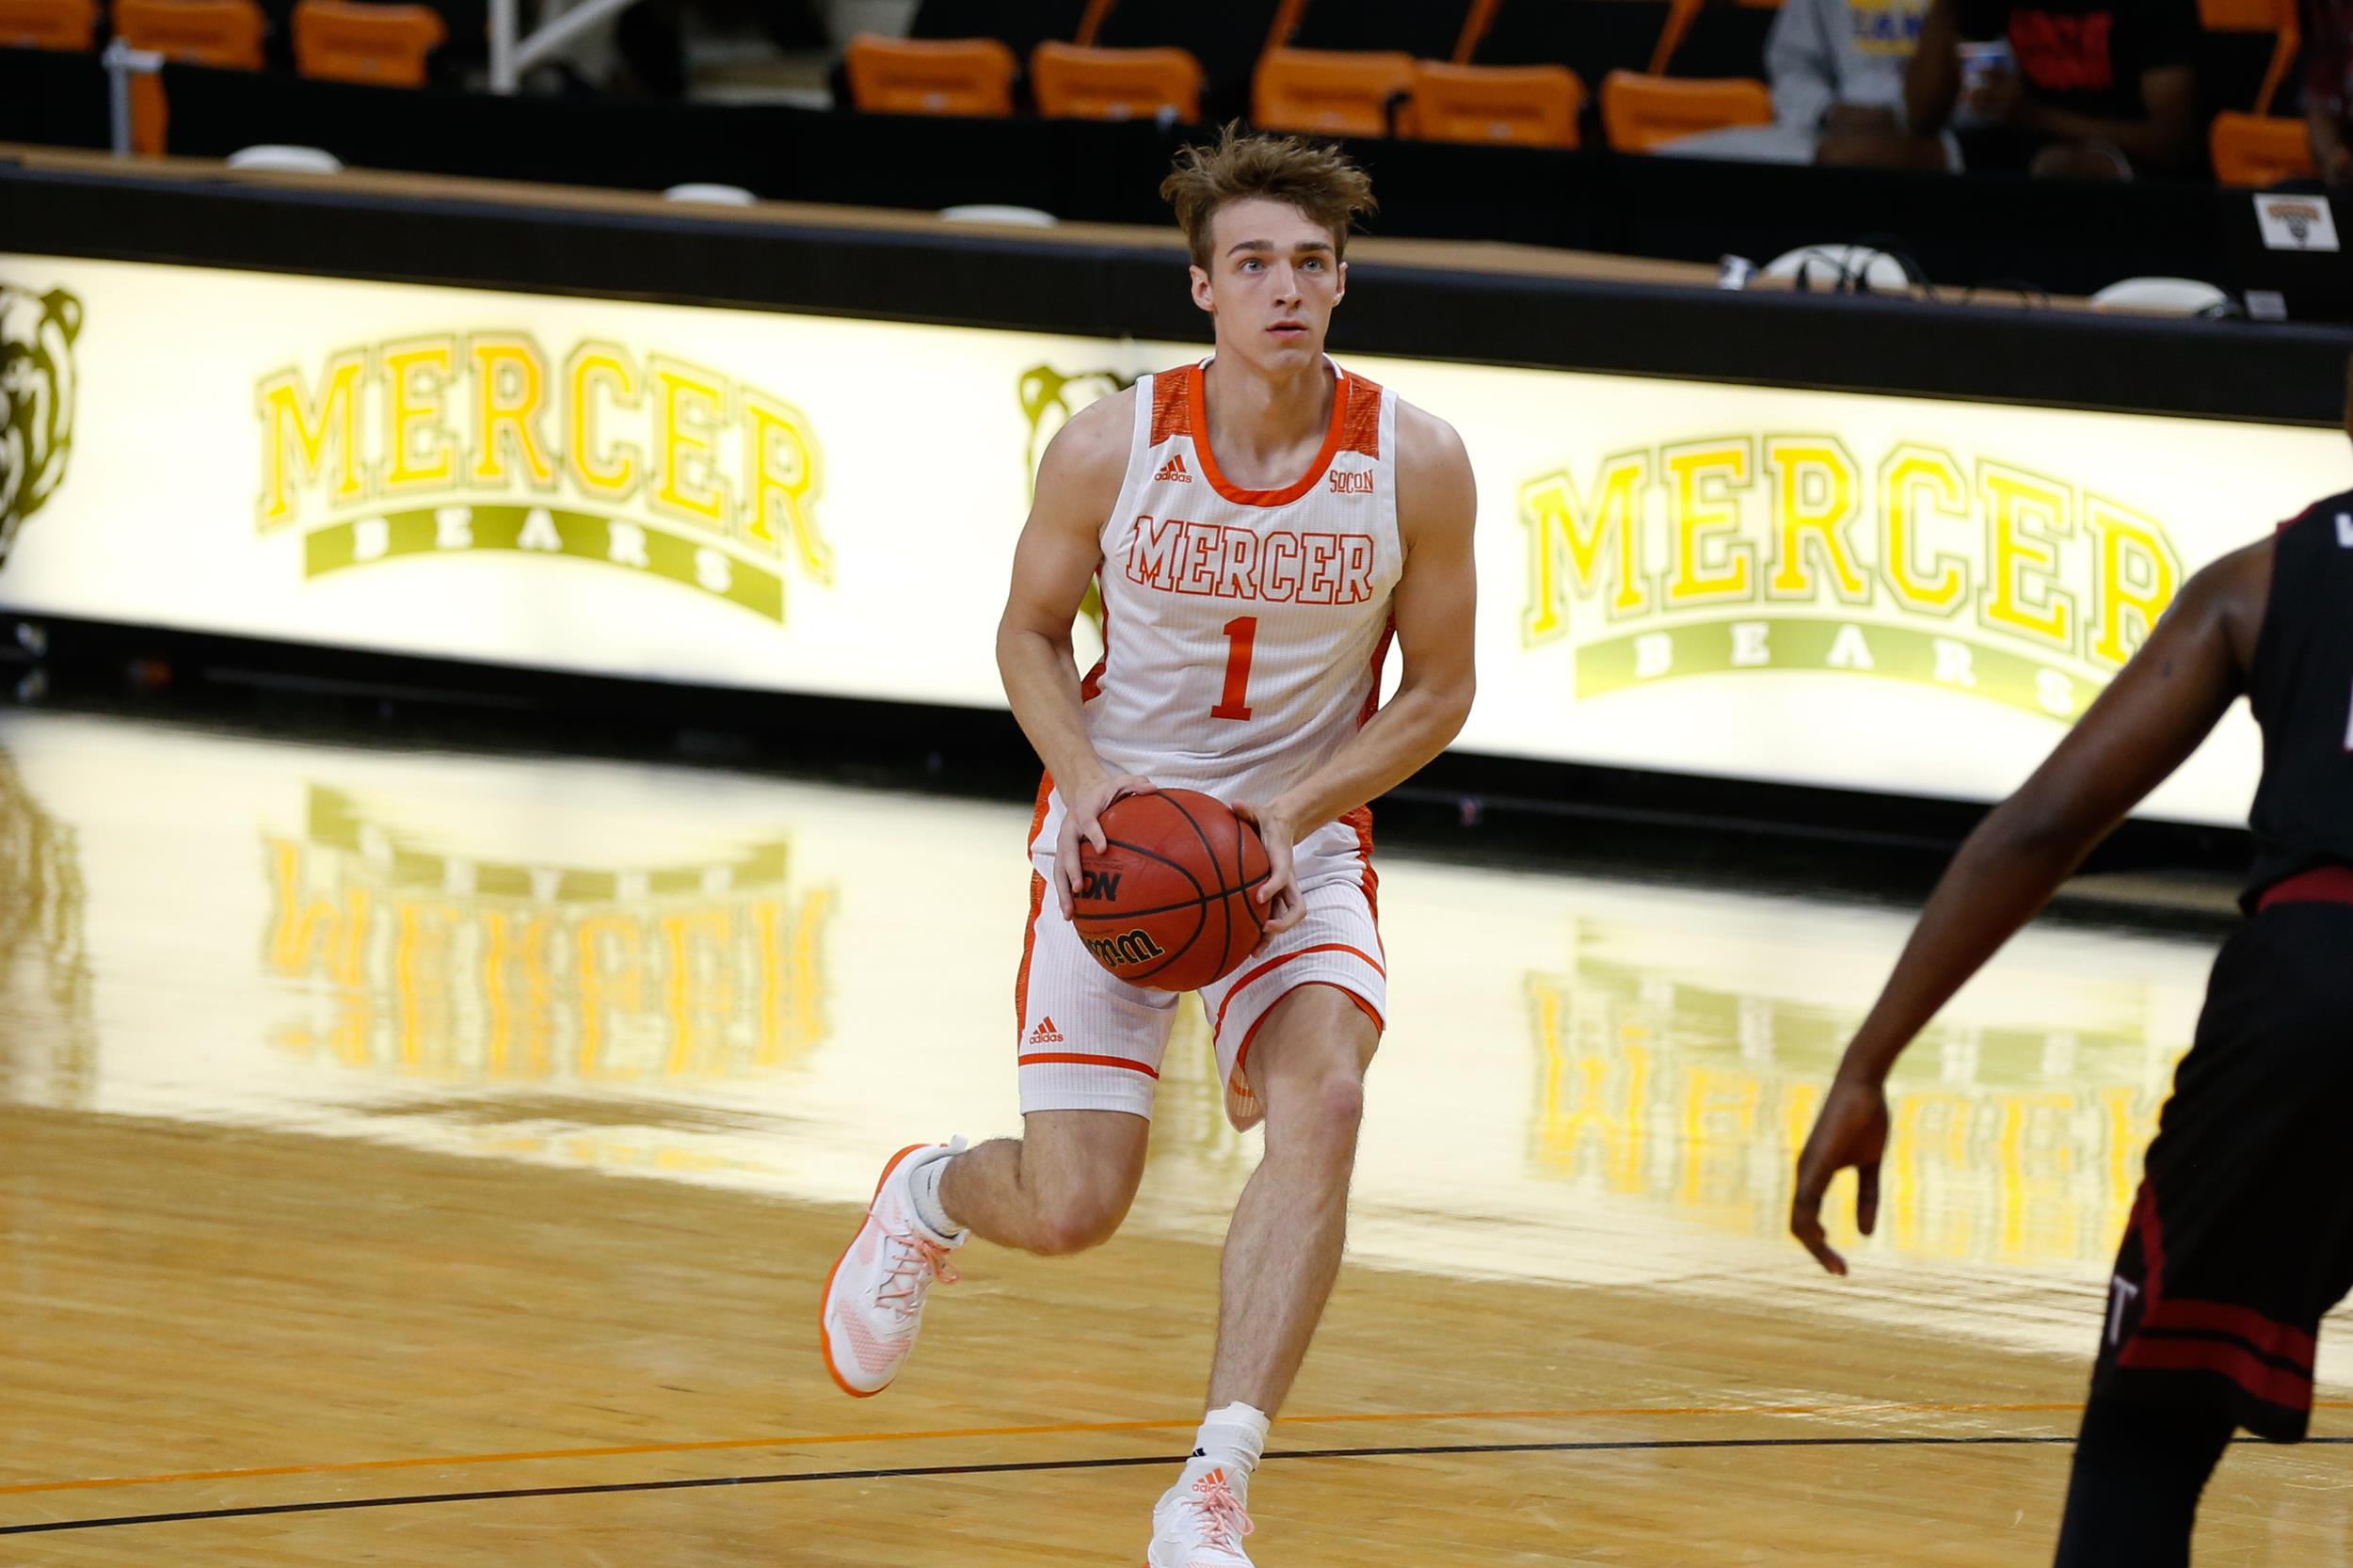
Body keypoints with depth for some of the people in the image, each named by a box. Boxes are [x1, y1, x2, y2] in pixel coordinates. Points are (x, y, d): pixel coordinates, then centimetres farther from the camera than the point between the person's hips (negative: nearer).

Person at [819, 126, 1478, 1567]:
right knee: (1071, 1210, -5)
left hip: (1303, 836, 1)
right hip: (1117, 829, -1)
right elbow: (1031, 632, 2)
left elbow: (1439, 691, -2)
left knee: (1320, 1105, -28)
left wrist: (1292, 811, -17)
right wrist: (1084, 779, -17)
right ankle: (931, 1193, 35)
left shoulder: (1415, 463, -13)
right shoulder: (1113, 448, -14)